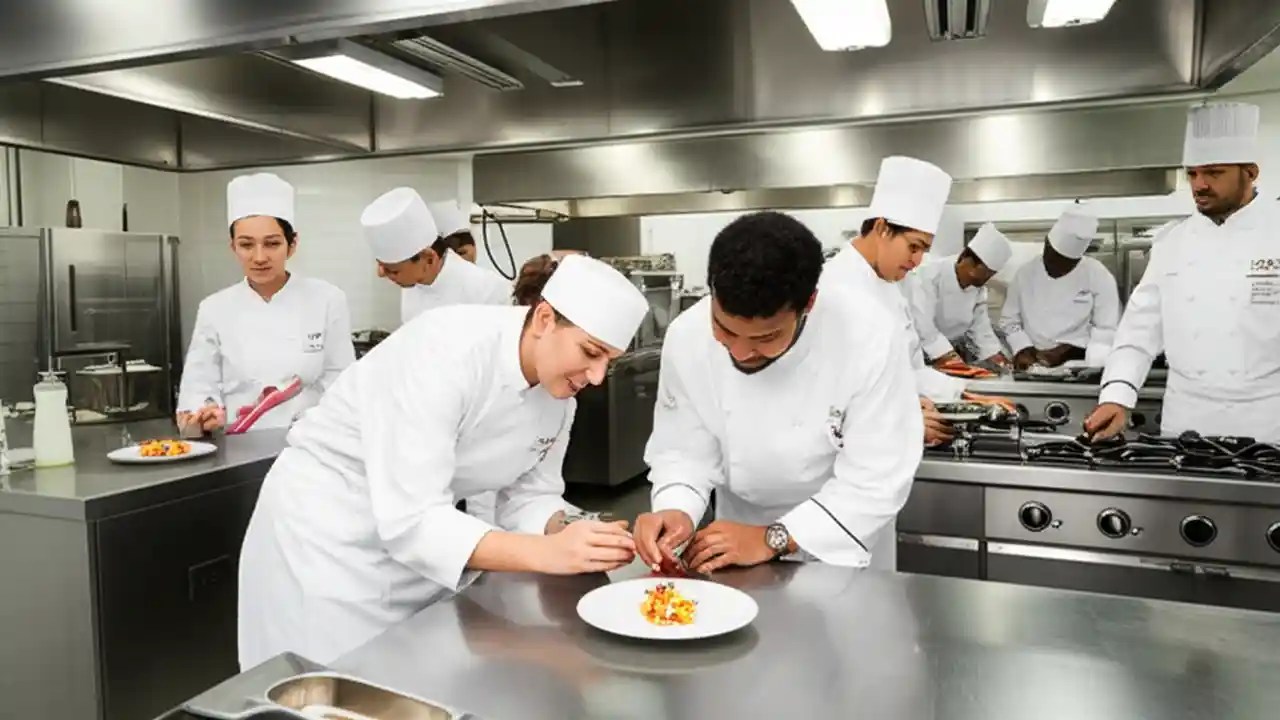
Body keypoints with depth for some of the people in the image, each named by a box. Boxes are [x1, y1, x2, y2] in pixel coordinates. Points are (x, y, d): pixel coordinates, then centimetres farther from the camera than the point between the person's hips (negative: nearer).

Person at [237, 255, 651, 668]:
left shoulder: (558, 388, -8)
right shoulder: (448, 350, -32)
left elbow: (528, 497, -1)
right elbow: (409, 518, -36)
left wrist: (574, 535, -22)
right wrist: (548, 553, -42)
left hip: (419, 539, 7)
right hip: (328, 532, -6)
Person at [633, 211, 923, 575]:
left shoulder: (870, 340, -26)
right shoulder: (687, 337, -18)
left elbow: (877, 482, -22)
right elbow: (683, 451, -9)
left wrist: (773, 538, -27)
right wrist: (676, 513, -27)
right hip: (741, 532, 2)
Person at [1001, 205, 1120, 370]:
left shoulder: (1099, 276, 0)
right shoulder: (1025, 273, 7)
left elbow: (1107, 330, -3)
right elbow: (1009, 321, 11)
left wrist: (1066, 351, -12)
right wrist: (1023, 349, -5)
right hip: (1032, 367, 2)